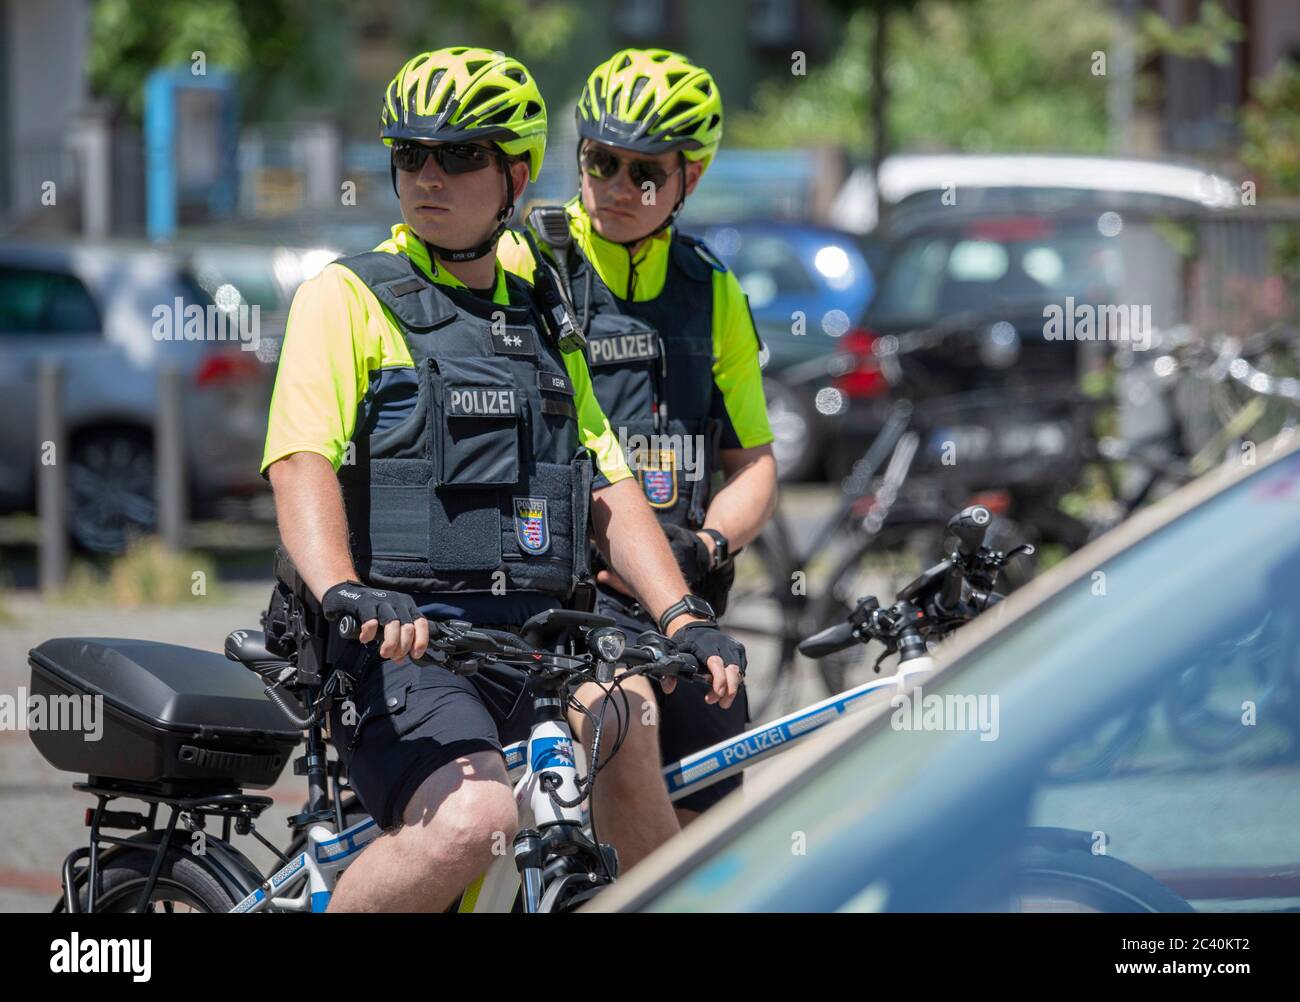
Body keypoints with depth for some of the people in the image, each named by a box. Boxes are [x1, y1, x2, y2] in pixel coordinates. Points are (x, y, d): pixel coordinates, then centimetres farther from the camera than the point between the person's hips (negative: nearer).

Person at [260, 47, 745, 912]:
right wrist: (345, 594, -29)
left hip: (538, 645, 7)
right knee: (471, 824, -30)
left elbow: (609, 487, 16)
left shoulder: (540, 321, 23)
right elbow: (302, 464, -10)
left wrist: (684, 619, 0)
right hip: (401, 646, -7)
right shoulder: (347, 298, 4)